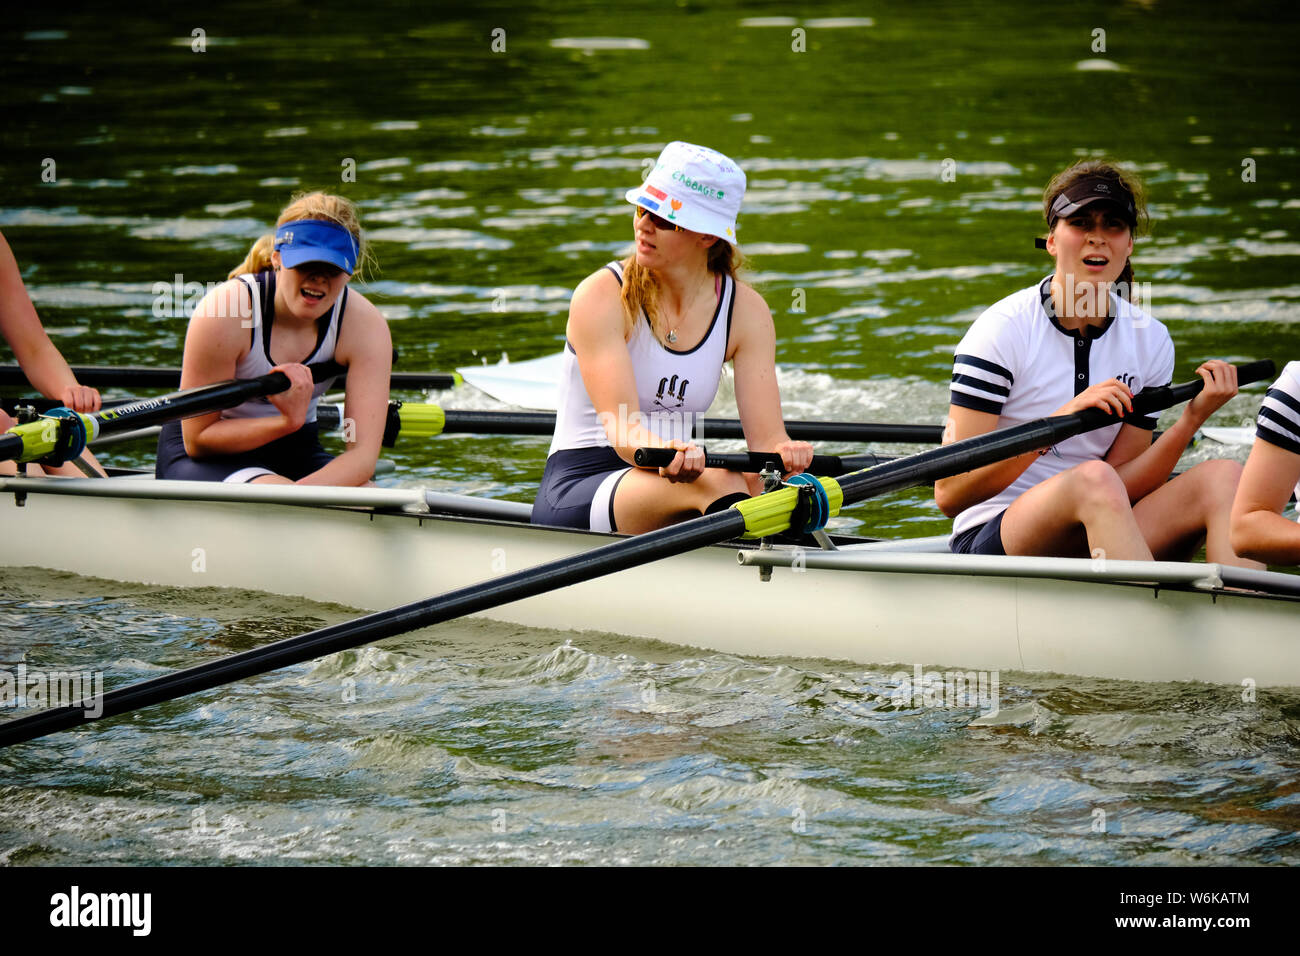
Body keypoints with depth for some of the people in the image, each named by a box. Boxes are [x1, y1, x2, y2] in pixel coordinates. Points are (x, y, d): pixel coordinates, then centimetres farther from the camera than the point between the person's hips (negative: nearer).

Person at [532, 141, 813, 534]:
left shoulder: (746, 311, 2)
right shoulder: (601, 297, -12)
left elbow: (766, 435, -7)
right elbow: (622, 430, -24)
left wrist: (781, 453, -32)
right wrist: (668, 455, -47)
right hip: (577, 489, -6)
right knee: (716, 481, -34)